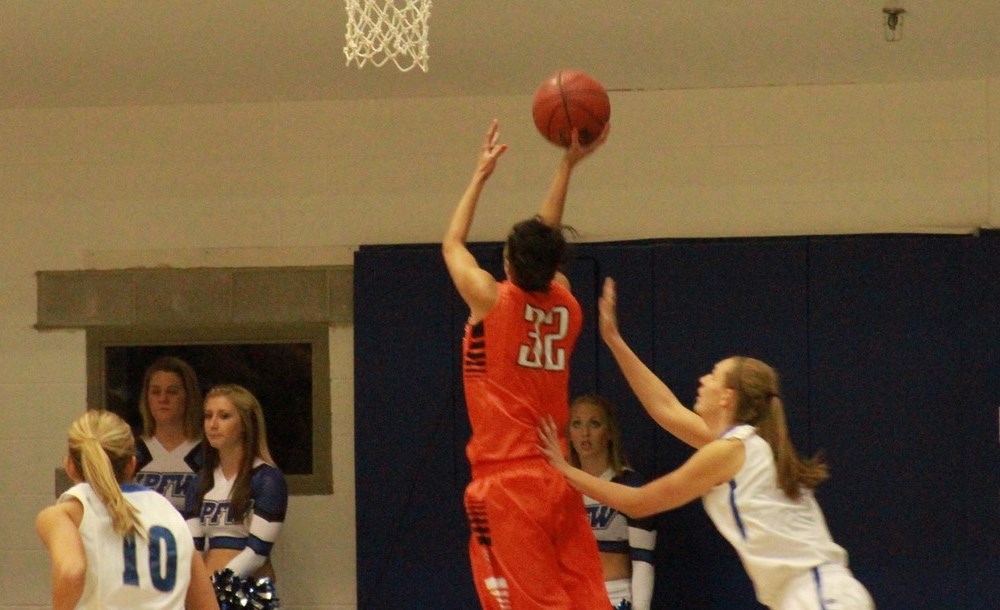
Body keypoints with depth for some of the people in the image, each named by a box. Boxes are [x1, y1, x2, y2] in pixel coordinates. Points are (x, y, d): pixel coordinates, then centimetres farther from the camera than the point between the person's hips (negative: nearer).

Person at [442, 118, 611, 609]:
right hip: (557, 480, 5)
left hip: (505, 482, -5)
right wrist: (567, 166, 28)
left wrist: (481, 174, 23)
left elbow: (451, 245, 14)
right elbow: (546, 243, 24)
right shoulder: (567, 306, 6)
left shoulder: (492, 300, -5)